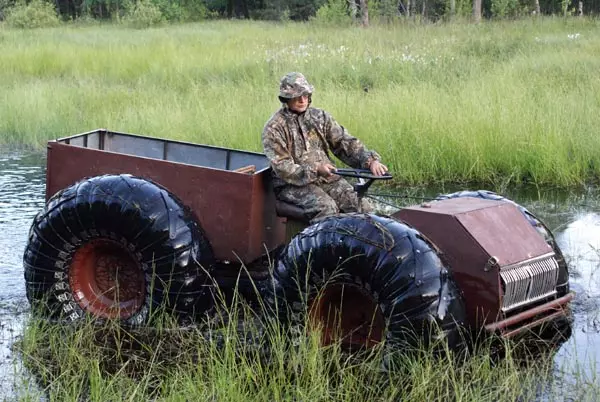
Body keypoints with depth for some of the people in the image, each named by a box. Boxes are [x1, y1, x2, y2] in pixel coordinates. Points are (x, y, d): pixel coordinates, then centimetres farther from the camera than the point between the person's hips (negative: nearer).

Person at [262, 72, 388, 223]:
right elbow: (282, 168, -14)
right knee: (327, 208, -32)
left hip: (327, 177, 5)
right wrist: (314, 170, -27)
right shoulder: (274, 128, -7)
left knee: (361, 206, -15)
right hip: (294, 184, -5)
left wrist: (370, 160, -13)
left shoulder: (319, 116, 9)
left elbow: (345, 143, 4)